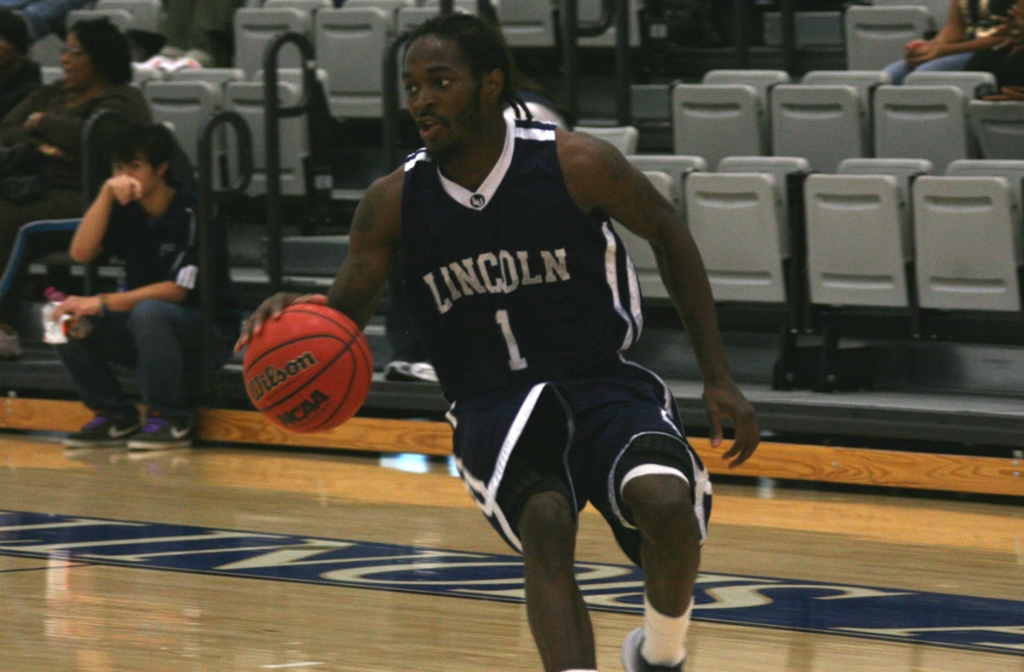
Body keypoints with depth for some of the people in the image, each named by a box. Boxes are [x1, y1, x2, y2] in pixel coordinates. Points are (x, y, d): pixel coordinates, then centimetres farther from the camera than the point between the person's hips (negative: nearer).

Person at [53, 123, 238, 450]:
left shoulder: (193, 212, -17)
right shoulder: (126, 210, 2)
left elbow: (177, 289, -23)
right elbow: (81, 252, -10)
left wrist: (103, 303, -28)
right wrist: (107, 193, -20)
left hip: (207, 331, -6)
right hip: (142, 329, 6)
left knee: (148, 313, -37)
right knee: (66, 318, -13)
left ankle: (172, 420, -20)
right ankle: (116, 416, -1)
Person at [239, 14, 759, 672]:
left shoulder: (576, 165, -12)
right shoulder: (396, 202, -5)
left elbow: (669, 234, 3)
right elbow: (345, 309, 3)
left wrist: (719, 378, 3)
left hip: (601, 381, -1)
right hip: (495, 403, 1)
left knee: (665, 501, -29)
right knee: (544, 522, -31)